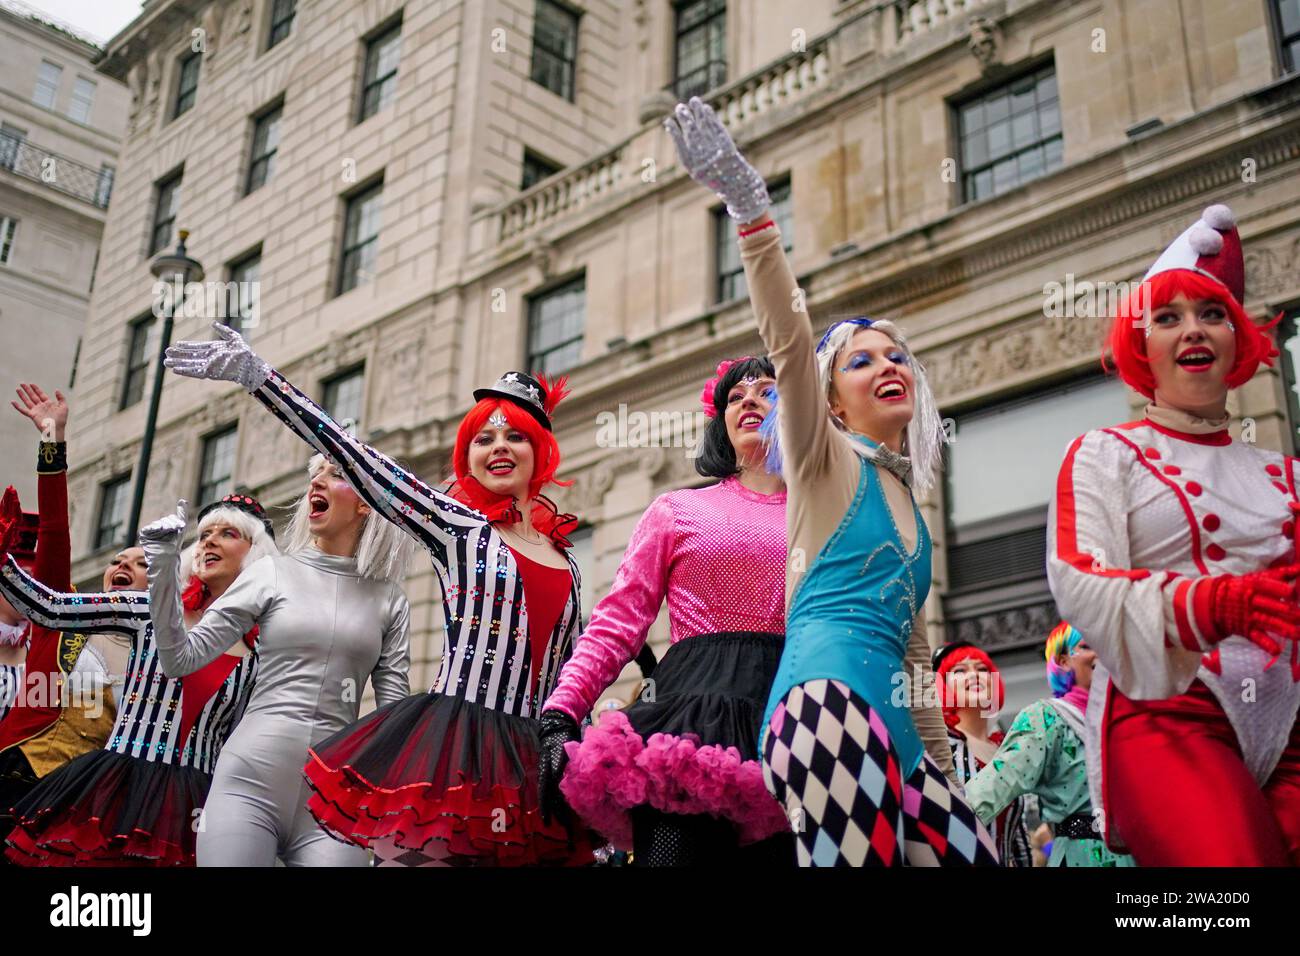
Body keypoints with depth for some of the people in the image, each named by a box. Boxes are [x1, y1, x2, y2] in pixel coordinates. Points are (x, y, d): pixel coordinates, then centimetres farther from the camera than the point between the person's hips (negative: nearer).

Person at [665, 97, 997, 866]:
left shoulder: (907, 503, 27)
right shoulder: (824, 459, 8)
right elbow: (789, 341, -9)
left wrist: (944, 768, 27)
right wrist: (751, 207, -22)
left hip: (890, 727, 8)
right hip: (830, 701, -8)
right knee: (854, 859, -22)